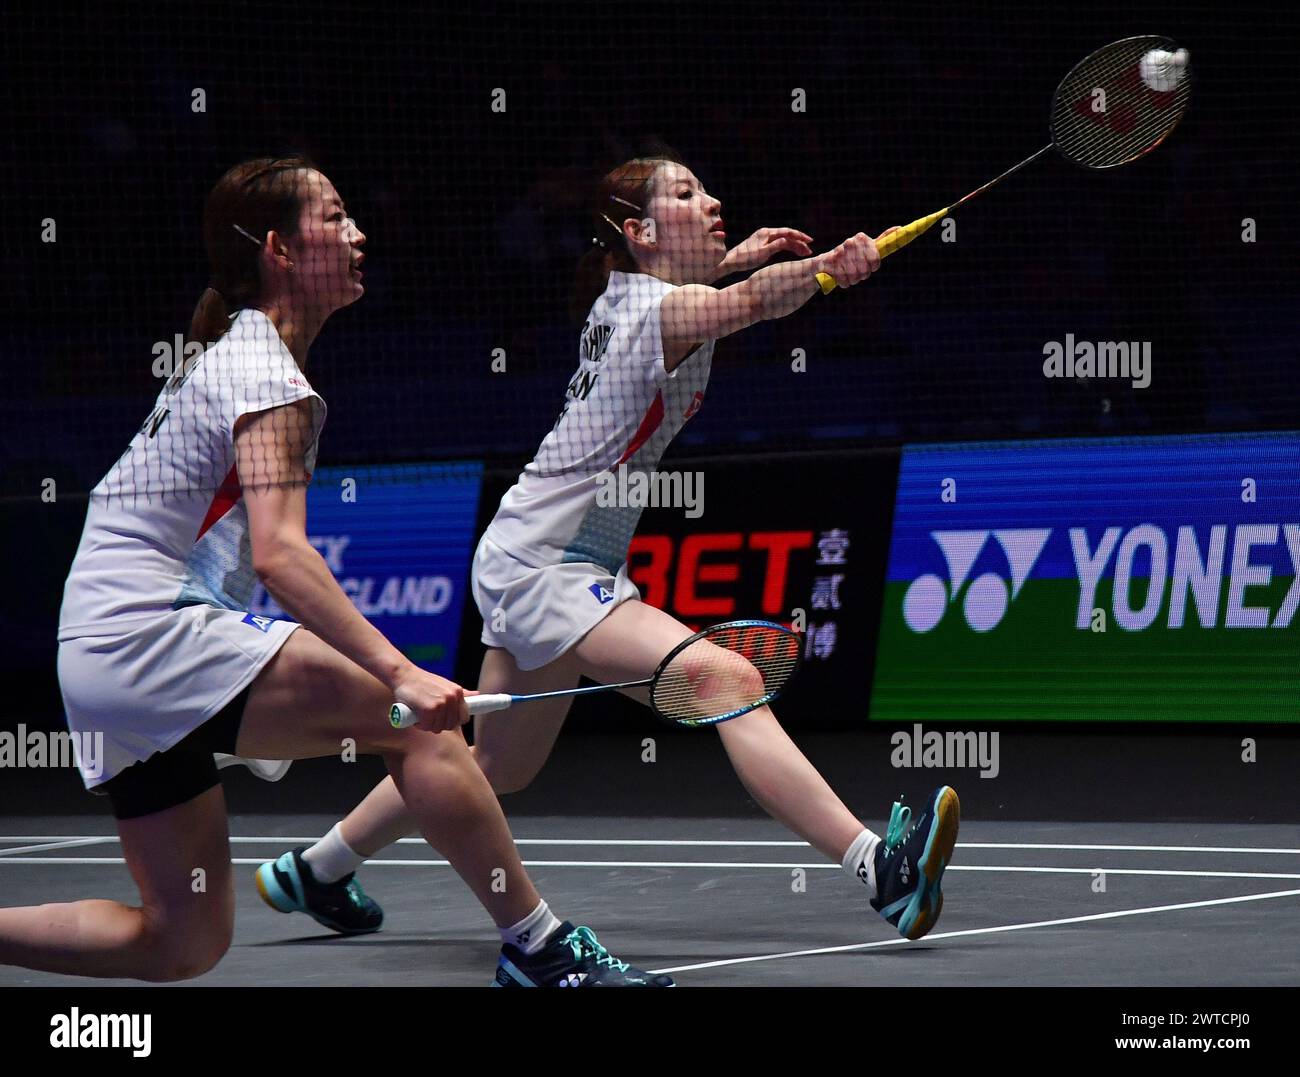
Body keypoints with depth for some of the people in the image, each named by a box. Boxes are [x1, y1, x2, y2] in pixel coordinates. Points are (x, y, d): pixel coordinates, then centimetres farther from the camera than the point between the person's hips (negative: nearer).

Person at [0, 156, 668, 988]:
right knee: (418, 722, -17)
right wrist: (399, 672, -34)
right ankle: (539, 948, -17)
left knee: (180, 943, 9)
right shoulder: (268, 374, -10)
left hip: (98, 658, 10)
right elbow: (279, 552, -25)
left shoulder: (223, 357, 20)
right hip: (155, 634, -10)